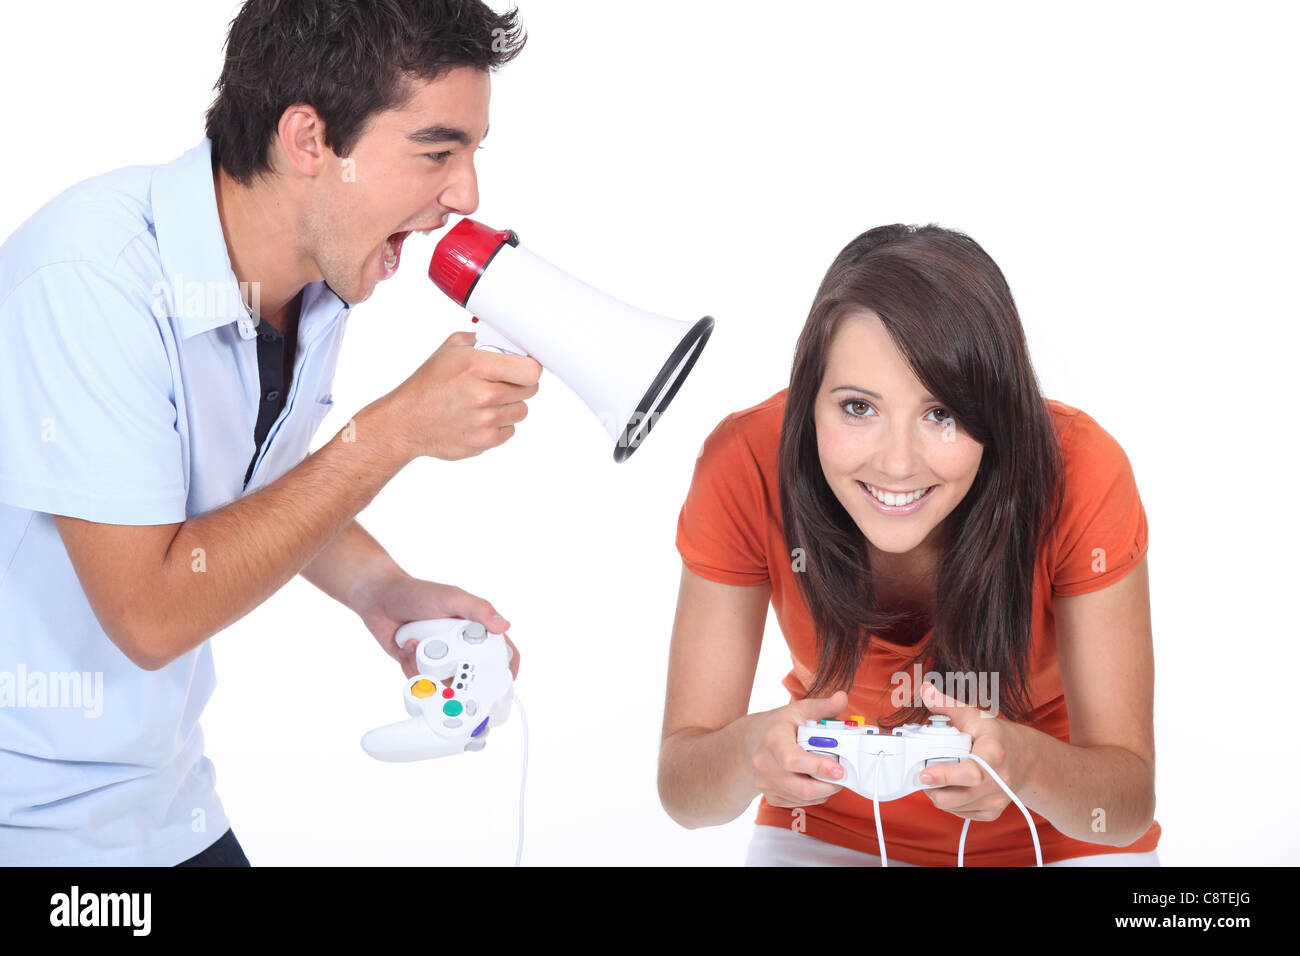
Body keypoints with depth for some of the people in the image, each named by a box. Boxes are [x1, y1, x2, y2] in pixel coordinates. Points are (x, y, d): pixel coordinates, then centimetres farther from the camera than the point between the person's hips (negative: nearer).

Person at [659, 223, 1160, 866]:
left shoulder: (1080, 475, -25)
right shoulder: (746, 467, -24)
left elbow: (1130, 799, -20)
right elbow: (681, 787, -20)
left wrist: (1025, 761, -41)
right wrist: (750, 751, -41)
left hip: (1051, 831, 1)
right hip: (836, 831, 0)